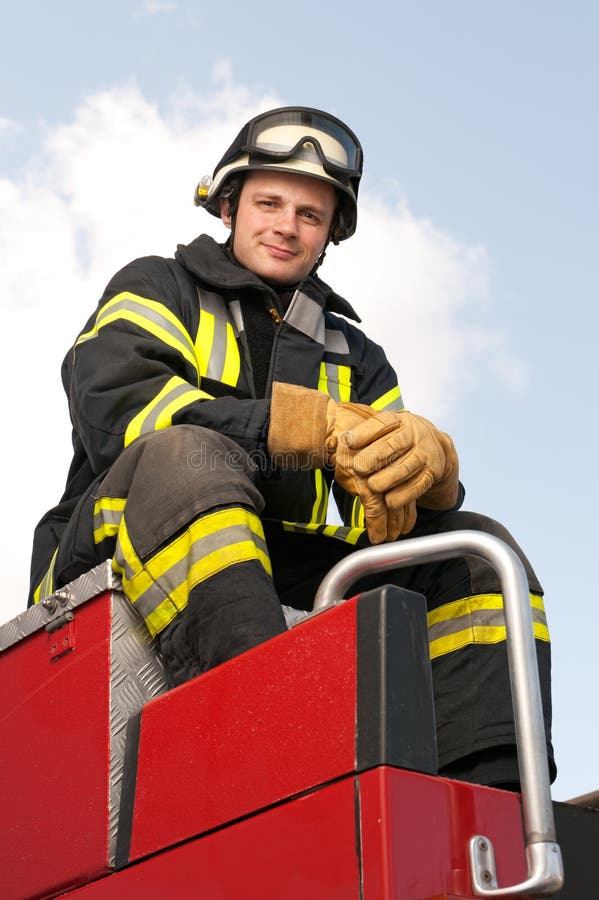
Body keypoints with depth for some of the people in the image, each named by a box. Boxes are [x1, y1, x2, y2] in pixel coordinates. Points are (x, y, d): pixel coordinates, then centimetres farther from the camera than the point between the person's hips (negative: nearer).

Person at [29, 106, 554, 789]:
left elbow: (385, 515, 9)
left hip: (282, 579, 5)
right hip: (116, 574, -4)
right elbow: (115, 407, -12)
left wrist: (428, 463, -19)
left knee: (476, 549, -8)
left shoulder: (352, 356, 23)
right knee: (188, 459, -34)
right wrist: (319, 430, -23)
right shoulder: (156, 289, 12)